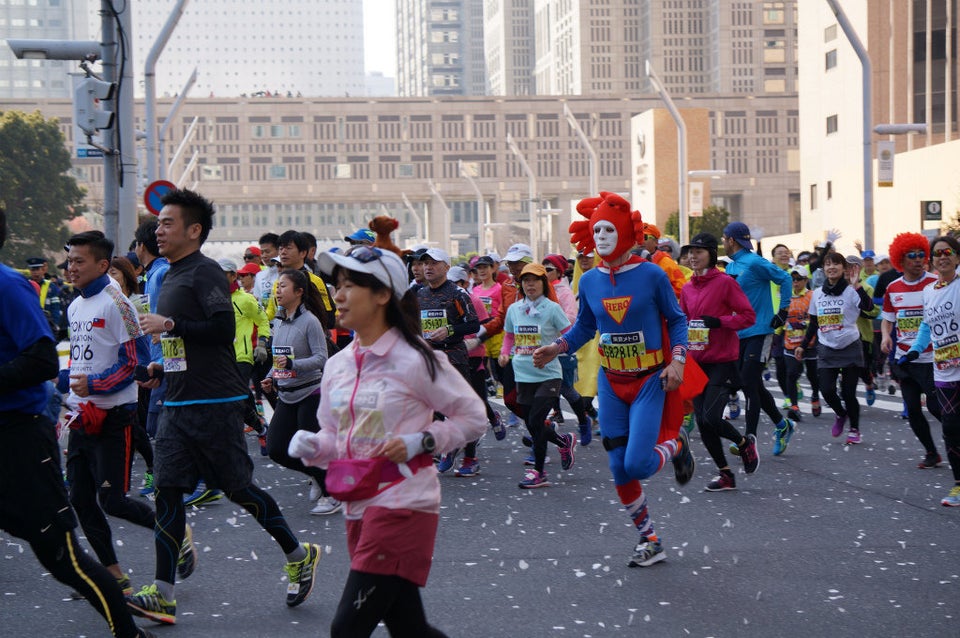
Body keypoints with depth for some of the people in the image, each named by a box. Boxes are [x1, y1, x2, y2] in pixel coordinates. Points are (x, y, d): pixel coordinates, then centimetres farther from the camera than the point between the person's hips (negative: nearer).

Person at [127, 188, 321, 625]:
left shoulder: (205, 273, -11)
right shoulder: (171, 278, 17)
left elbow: (224, 328, -23)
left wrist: (169, 324, -20)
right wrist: (162, 367, 15)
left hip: (215, 403, -9)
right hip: (177, 404, 9)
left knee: (237, 487, 0)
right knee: (167, 491, 0)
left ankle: (299, 556, 19)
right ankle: (162, 595, -1)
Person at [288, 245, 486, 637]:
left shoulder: (414, 361, -10)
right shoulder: (337, 366, 9)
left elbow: (472, 417, -3)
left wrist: (420, 442, -16)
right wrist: (312, 446, -5)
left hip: (404, 505, -7)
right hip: (359, 508, 7)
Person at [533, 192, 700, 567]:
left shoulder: (652, 275, -10)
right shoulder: (589, 281, 0)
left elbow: (676, 320, -1)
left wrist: (677, 359, -14)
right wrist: (556, 348, -5)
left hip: (650, 380, -4)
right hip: (611, 382, 4)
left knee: (637, 465, -16)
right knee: (618, 470, 3)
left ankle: (675, 444, 18)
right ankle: (649, 542, 21)